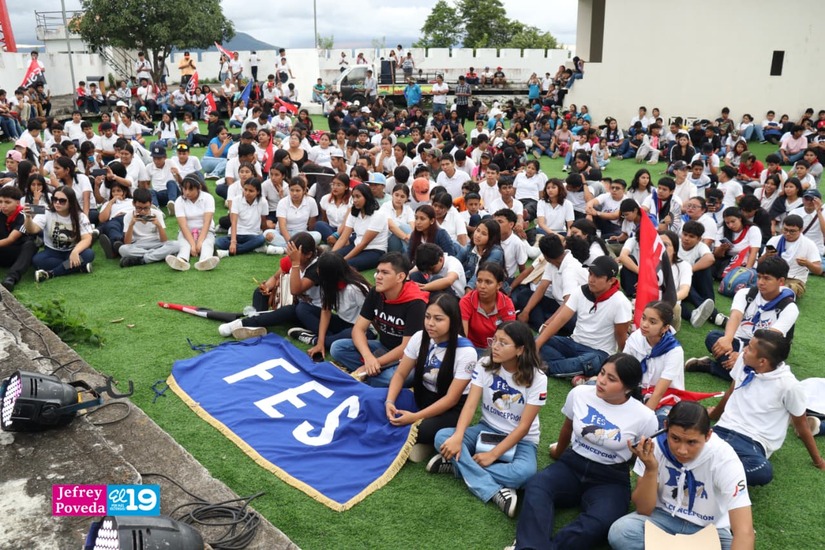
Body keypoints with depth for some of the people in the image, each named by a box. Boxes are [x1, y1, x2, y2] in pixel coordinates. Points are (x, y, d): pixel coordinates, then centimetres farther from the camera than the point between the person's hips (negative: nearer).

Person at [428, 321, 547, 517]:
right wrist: (458, 437, -33)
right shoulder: (485, 365, -8)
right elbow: (470, 404, -16)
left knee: (525, 472, -36)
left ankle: (459, 464, -21)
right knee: (443, 437, -23)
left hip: (520, 440, -3)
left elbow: (523, 426, -18)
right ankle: (495, 491, -31)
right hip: (487, 429, 3)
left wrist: (493, 454, -25)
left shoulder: (537, 378, -17)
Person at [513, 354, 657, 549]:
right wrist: (558, 452, 29)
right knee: (536, 485, -31)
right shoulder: (579, 393, -4)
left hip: (611, 478, -2)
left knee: (600, 522, -36)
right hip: (573, 464, 2)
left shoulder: (645, 417, -11)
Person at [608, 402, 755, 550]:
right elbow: (643, 510, -14)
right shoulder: (655, 446, -19)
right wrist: (651, 469, -31)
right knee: (619, 532, -29)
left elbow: (744, 532, -32)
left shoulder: (724, 458, -24)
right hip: (665, 517, 1)